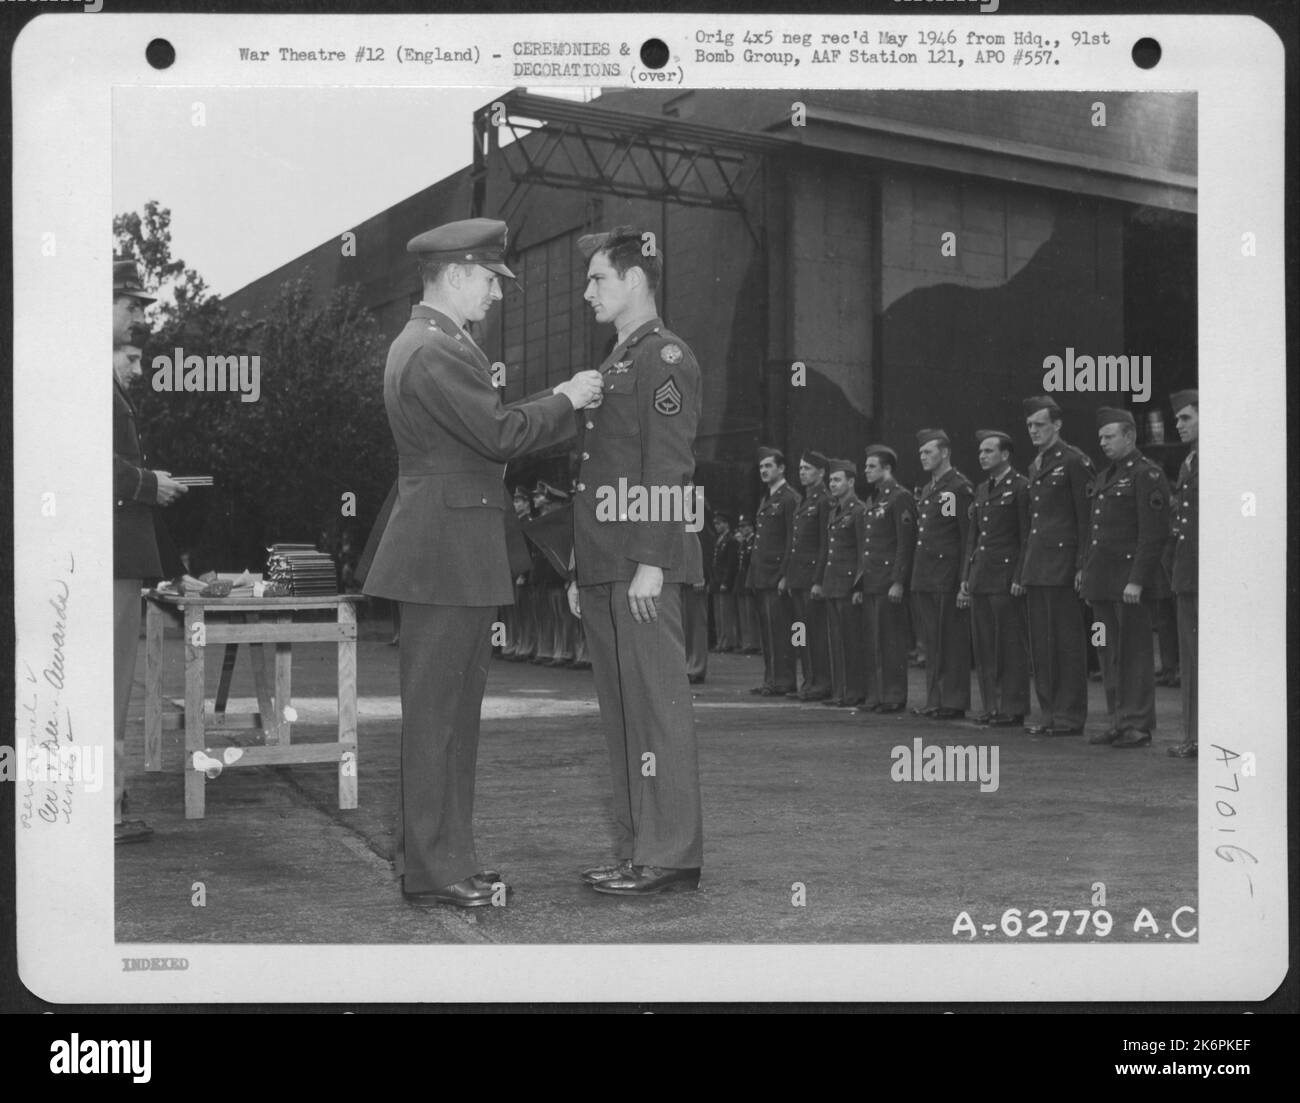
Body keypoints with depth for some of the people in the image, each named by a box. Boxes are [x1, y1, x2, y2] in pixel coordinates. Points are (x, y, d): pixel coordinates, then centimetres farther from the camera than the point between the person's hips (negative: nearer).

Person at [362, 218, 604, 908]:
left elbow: (486, 433, 19)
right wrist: (565, 399, -5)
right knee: (434, 713, -5)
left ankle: (447, 860, 20)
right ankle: (429, 871, 2)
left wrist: (568, 407, 13)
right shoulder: (433, 351, -15)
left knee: (456, 713, 14)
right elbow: (500, 435, -19)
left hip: (459, 557, 11)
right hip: (443, 557, -11)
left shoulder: (436, 345, 20)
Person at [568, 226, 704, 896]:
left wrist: (650, 562, -21)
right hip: (603, 567, 9)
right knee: (620, 712, 10)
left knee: (657, 707, -7)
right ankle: (635, 849, 15)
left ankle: (671, 856, -3)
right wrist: (580, 572, 21)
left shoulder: (665, 356, -6)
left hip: (644, 568, -9)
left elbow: (668, 467, -15)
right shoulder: (613, 364, 23)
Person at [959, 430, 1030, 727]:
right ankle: (992, 706, 13)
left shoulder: (1021, 487, -6)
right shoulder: (981, 490, 18)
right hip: (980, 577, 8)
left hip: (1006, 577, -8)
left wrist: (1019, 578, -15)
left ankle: (1013, 709, 0)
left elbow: (1027, 536, -10)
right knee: (983, 646, 8)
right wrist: (966, 578, 15)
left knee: (1011, 646, -3)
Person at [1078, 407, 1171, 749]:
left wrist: (1137, 580, -20)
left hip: (1129, 580, -8)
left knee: (1135, 652, -3)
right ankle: (1119, 721, 17)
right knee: (1110, 653, 10)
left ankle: (1138, 724, 2)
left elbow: (1154, 534, -16)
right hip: (1102, 580, 9)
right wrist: (1086, 569, 17)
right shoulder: (1104, 476, 18)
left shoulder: (1148, 475, -10)